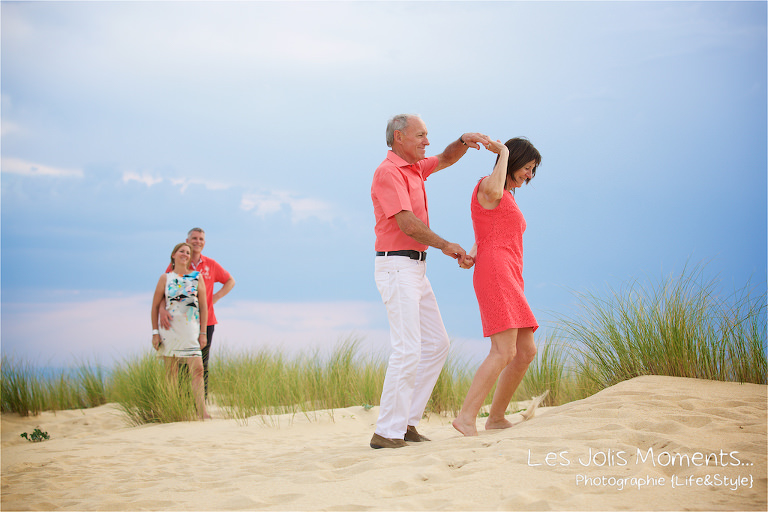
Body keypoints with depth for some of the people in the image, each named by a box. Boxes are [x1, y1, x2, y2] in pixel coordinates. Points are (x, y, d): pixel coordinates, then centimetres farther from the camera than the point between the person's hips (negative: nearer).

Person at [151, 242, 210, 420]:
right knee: (170, 372, 4)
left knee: (197, 369, -12)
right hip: (169, 330, 1)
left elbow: (203, 306, 7)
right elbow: (155, 306, 10)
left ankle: (202, 412, -18)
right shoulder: (165, 278, 8)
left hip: (190, 330, -1)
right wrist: (155, 332, 3)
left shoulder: (197, 277, 9)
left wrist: (203, 332, 1)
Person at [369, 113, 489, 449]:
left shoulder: (414, 168, 17)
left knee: (436, 343, 11)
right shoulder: (388, 172, -12)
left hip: (415, 269, 10)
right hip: (396, 266, -10)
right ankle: (387, 433, -11)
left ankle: (406, 422, 12)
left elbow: (446, 159, 30)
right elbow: (408, 224, -20)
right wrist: (446, 246, -10)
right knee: (408, 349, -14)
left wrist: (465, 141, 7)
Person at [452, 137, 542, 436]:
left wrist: (470, 258, -1)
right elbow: (493, 191, -28)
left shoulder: (507, 200, 28)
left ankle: (496, 418, 16)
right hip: (495, 274, -10)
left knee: (526, 352, 11)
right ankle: (466, 418, -24)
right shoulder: (487, 186, 0)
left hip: (509, 281, 10)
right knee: (504, 352, -20)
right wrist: (503, 153, -12)